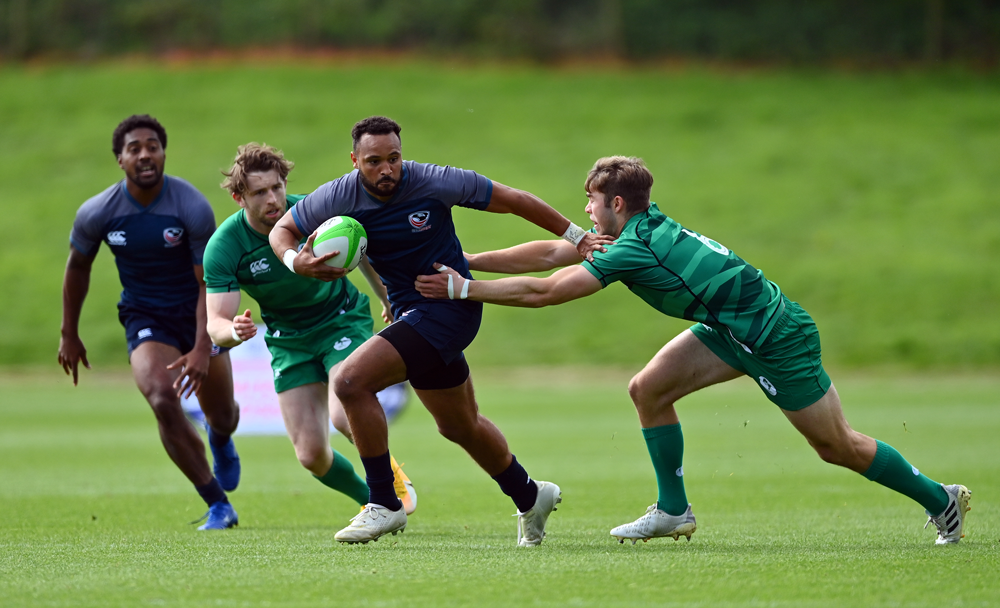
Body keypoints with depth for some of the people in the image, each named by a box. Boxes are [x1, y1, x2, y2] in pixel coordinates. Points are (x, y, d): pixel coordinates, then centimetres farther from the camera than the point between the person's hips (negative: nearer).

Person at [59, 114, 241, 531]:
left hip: (197, 313, 0)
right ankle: (218, 507, -14)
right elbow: (78, 267, 6)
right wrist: (69, 336, 11)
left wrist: (202, 348, -26)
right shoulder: (96, 213, -14)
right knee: (163, 402, -25)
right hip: (145, 320, 0)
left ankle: (220, 440, 53)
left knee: (221, 415, 9)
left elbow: (209, 282, -17)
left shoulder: (193, 207, -20)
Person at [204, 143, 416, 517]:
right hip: (288, 341, 2)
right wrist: (235, 331, -48)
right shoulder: (223, 247, -21)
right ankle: (371, 501, 24)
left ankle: (389, 475, 6)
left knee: (344, 416, -27)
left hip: (343, 319, -2)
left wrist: (389, 300, 15)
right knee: (311, 454, -6)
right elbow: (216, 323, -24)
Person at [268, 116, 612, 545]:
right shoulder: (338, 197, -8)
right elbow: (282, 230, 6)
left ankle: (383, 505, -11)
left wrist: (575, 237, -3)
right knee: (460, 426, 21)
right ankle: (530, 498, 45)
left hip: (449, 307, -6)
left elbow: (513, 200, -9)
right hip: (409, 310, 6)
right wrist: (297, 261, -19)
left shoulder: (434, 183, -19)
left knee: (351, 381, -21)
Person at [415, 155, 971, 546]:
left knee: (838, 446, 0)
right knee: (649, 389, 2)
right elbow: (551, 253, 7)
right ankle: (674, 511, 10)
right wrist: (464, 261, 5)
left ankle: (941, 500, 14)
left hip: (775, 336, -9)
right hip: (737, 330, 9)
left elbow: (542, 291, -21)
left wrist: (463, 289, -14)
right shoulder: (644, 226, 4)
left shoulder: (634, 250, -23)